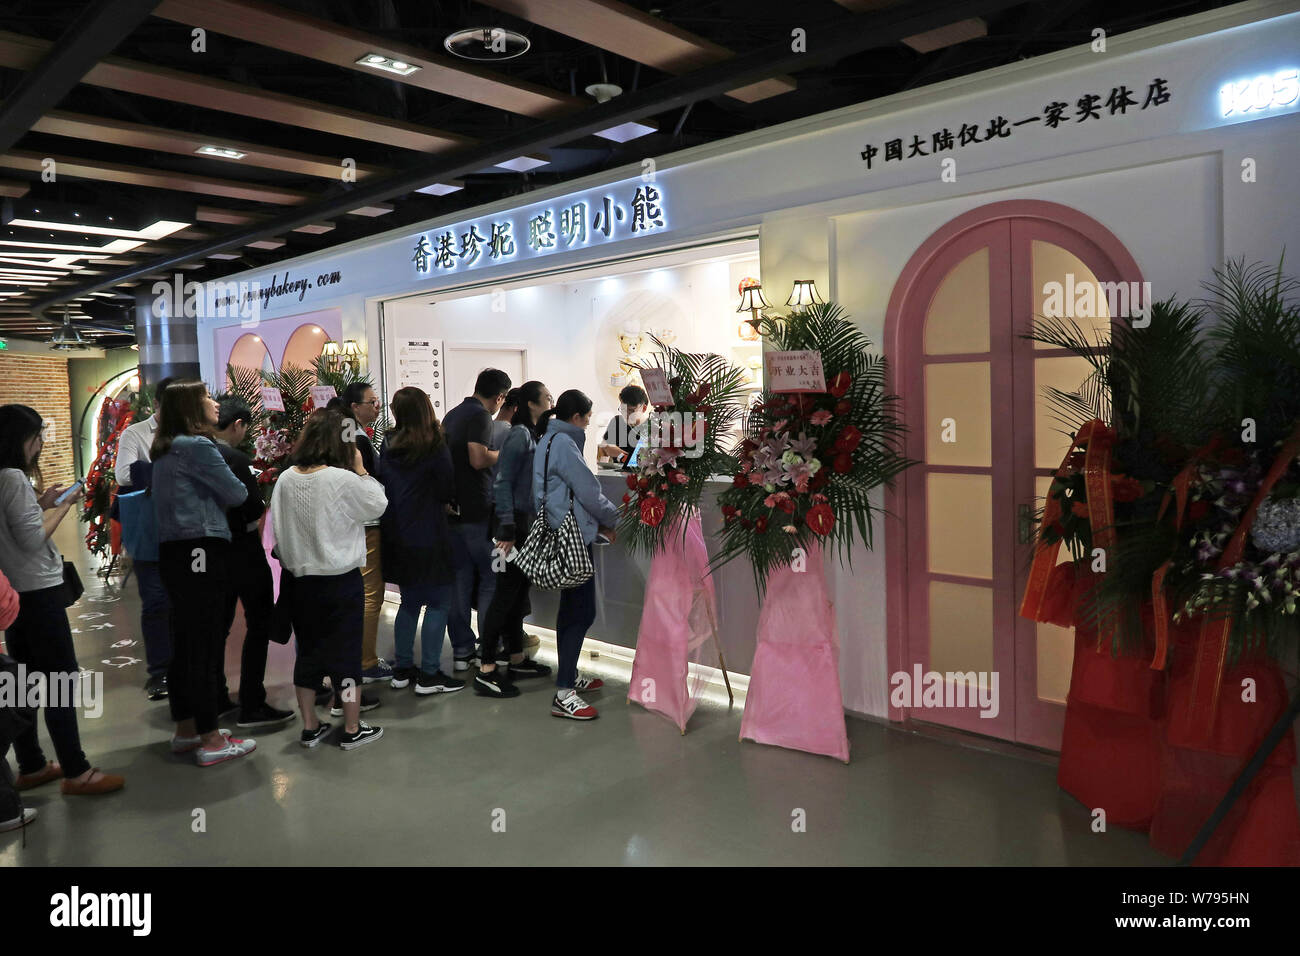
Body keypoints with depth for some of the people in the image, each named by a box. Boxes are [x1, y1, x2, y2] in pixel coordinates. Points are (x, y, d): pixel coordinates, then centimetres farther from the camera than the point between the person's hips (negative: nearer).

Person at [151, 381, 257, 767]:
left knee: (185, 643, 15)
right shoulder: (197, 446, -12)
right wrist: (241, 489, 11)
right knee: (206, 644, -5)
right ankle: (211, 742, 0)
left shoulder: (164, 450, 16)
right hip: (201, 551, -9)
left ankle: (186, 730, 26)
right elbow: (236, 494, -10)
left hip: (174, 552, 9)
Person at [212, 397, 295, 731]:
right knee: (259, 624, 1)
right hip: (243, 550, -7)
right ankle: (251, 707, 1)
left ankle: (215, 698, 26)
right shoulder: (235, 459, -20)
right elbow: (255, 511, -19)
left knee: (218, 624, 17)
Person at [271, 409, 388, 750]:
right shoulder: (344, 480, -18)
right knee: (346, 653, 7)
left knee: (307, 651, 16)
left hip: (297, 578, 5)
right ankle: (352, 730, 17)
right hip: (339, 581, -5)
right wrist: (361, 470, -2)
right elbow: (378, 505, -5)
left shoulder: (286, 479, -2)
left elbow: (277, 527, 7)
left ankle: (310, 727, 26)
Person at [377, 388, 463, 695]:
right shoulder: (435, 447, -14)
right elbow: (447, 491, -9)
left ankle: (402, 669, 23)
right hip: (428, 537, -6)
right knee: (438, 603, 2)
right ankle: (429, 675, 3)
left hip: (396, 536, 7)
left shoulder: (387, 445, 3)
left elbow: (382, 482, 13)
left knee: (410, 601, 18)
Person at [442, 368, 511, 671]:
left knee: (460, 577, 10)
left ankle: (462, 651, 15)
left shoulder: (452, 415, 16)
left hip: (452, 507, 8)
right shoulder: (480, 416, -11)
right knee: (491, 577, 2)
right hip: (476, 510, -8)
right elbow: (478, 458, -23)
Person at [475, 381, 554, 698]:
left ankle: (516, 660, 27)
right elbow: (502, 483, -18)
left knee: (519, 590, 15)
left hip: (528, 521, 9)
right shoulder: (519, 435, -13)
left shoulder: (535, 434, 13)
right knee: (507, 591, -7)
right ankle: (486, 671, -3)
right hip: (516, 521, -9)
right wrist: (507, 530, -22)